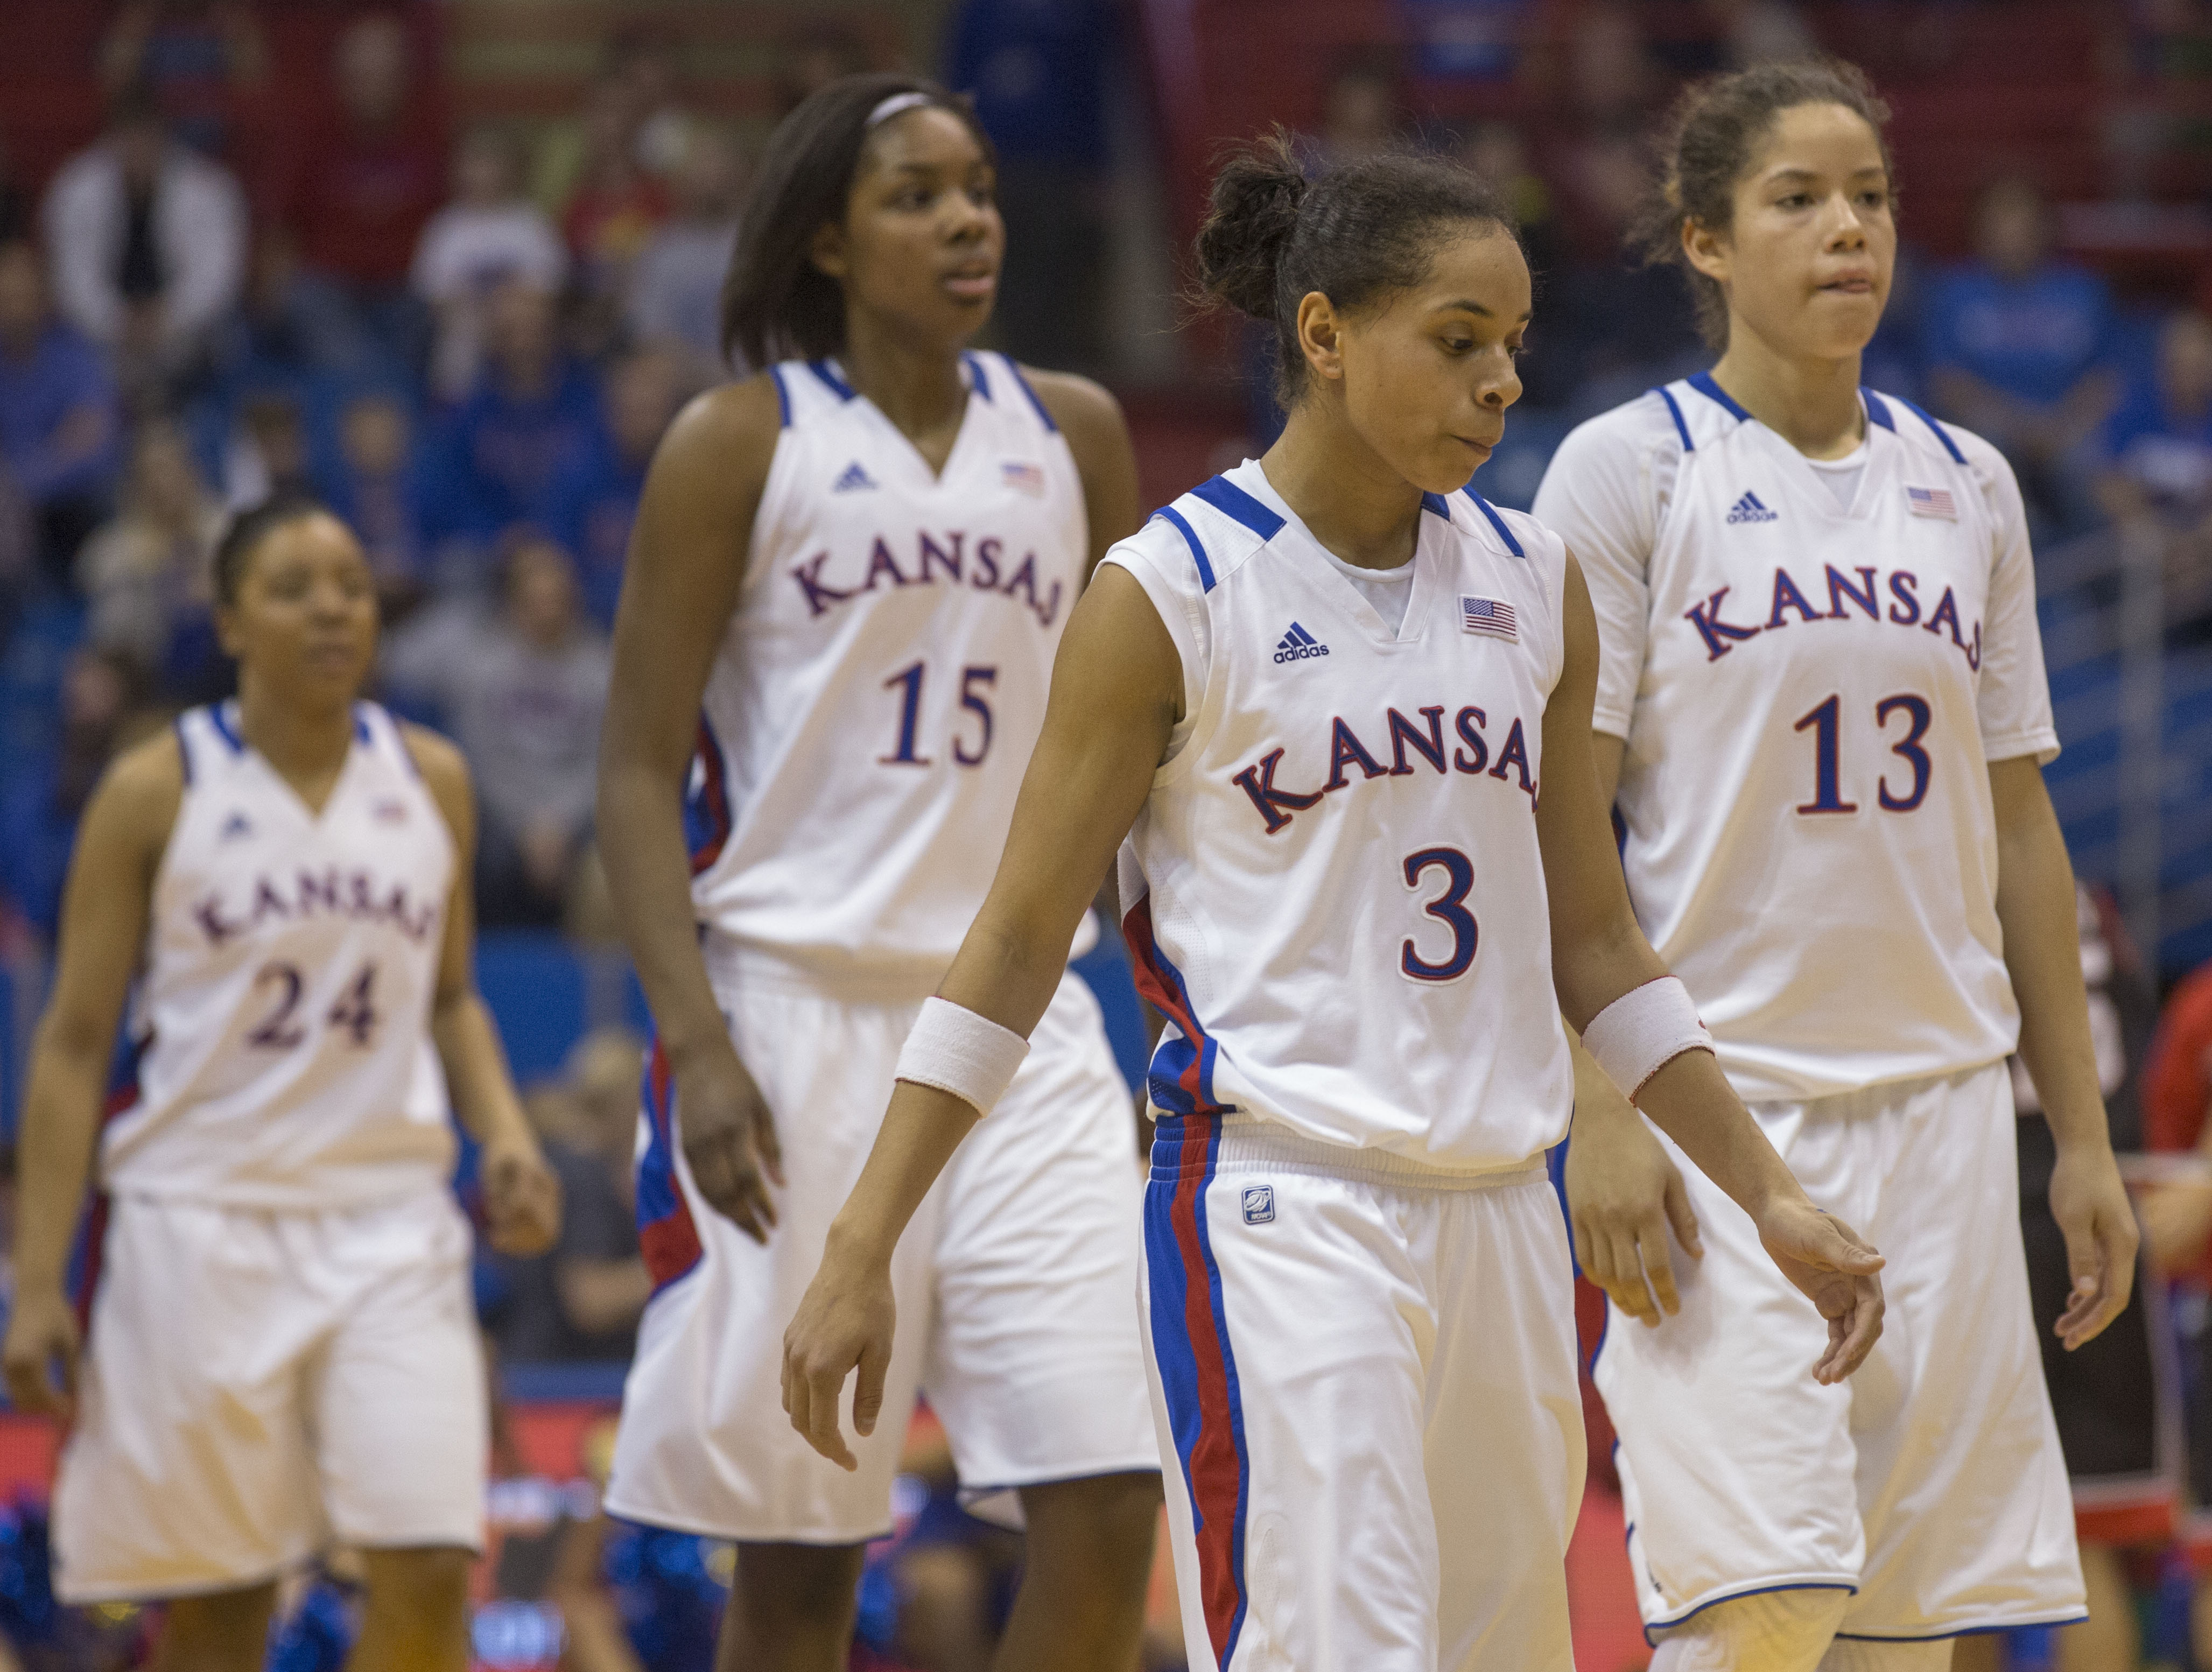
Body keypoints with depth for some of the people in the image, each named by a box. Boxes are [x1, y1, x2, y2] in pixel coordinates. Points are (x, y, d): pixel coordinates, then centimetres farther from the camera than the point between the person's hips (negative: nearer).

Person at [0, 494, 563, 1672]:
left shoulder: (431, 782, 7)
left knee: (428, 1569, -11)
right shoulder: (156, 793, -3)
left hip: (392, 1222, 2)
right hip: (200, 1218, -2)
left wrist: (505, 1138, -1)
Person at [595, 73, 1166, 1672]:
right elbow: (640, 773, -3)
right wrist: (696, 1044, -14)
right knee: (797, 1541, 2)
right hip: (795, 1009, -3)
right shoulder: (740, 445, -1)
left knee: (1108, 1498, -10)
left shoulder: (1071, 434, 10)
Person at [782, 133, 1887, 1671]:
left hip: (1501, 1211, 6)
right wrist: (861, 1255, -5)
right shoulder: (1172, 593, -5)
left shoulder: (1535, 587, 11)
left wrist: (1771, 1198, 13)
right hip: (1277, 1211, -6)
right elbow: (1018, 941, -2)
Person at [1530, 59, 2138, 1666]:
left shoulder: (1966, 487, 12)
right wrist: (1600, 1114, -15)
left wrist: (2082, 1136, 13)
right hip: (1719, 1094, -5)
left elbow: (2016, 826, 16)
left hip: (1942, 1101, 5)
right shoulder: (1629, 470, -2)